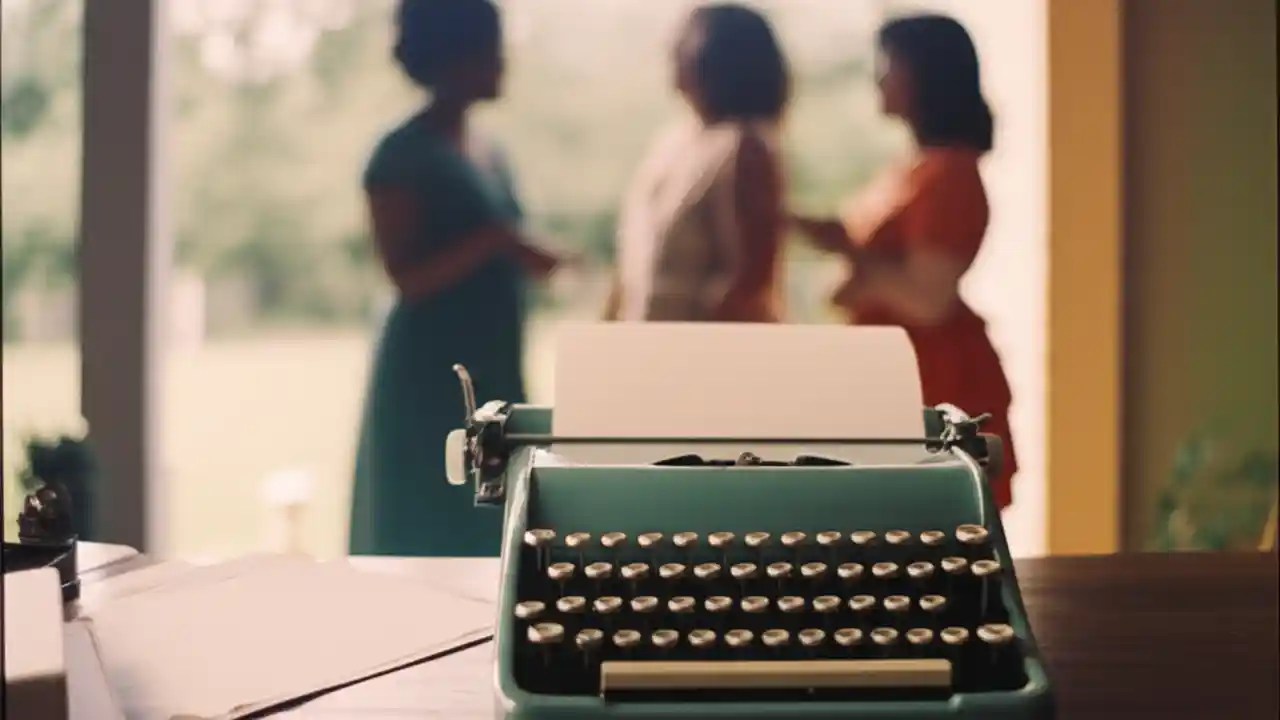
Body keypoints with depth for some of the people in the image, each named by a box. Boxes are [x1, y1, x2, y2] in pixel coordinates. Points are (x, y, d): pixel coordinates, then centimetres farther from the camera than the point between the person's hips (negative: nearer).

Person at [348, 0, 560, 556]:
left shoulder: (489, 155, 14)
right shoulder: (404, 156, -10)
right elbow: (406, 276, -16)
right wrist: (492, 243, -25)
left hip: (493, 377, 8)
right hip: (429, 380, -8)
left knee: (489, 540, 9)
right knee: (428, 542, -5)